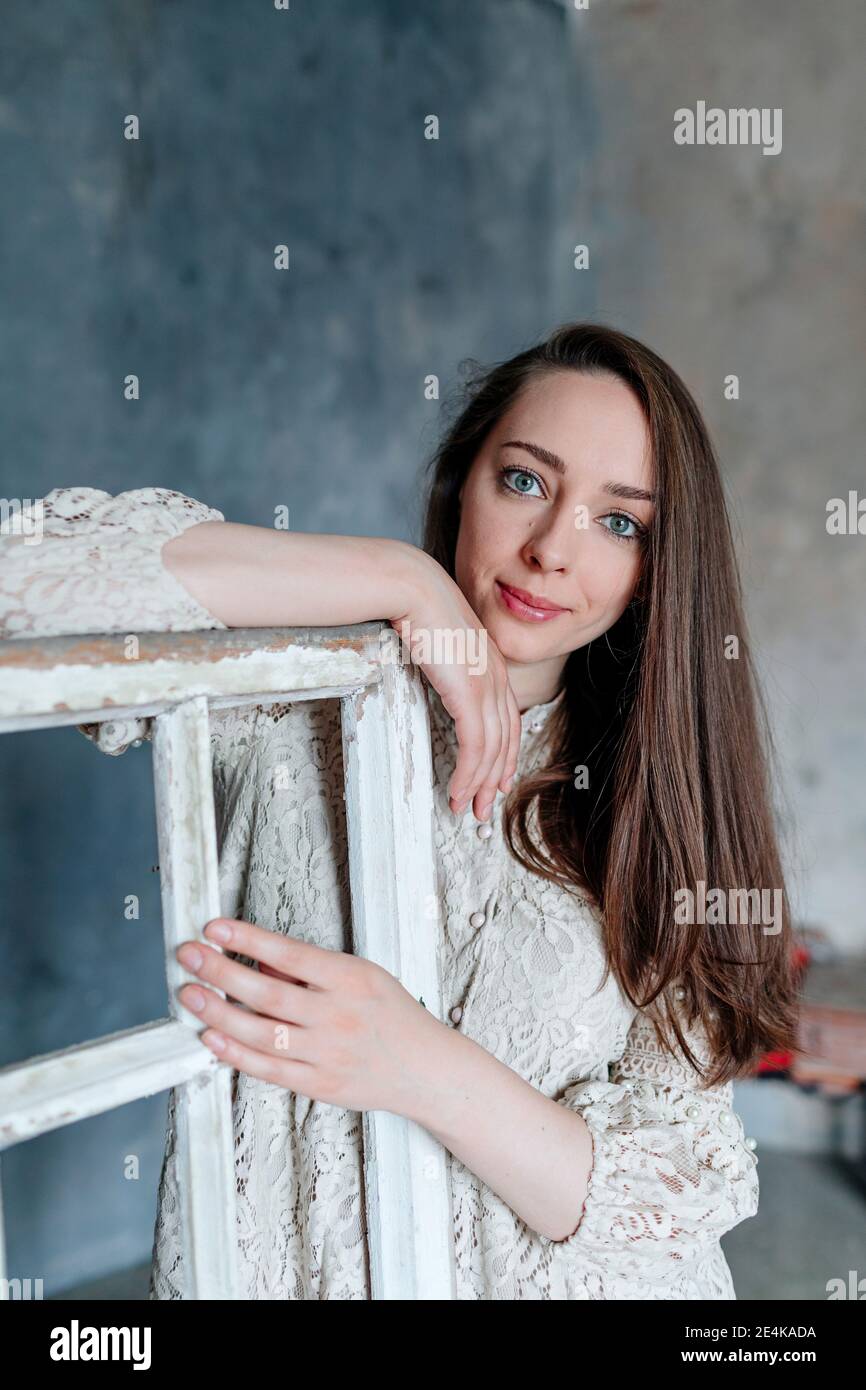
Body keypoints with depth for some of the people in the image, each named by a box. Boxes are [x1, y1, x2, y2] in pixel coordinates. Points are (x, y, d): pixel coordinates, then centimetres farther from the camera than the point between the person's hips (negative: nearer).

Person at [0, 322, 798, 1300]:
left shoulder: (660, 814, -1)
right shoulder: (298, 711, -6)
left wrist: (425, 1071, -24)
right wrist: (403, 579, -18)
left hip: (566, 1274, 0)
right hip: (282, 1267, 1)